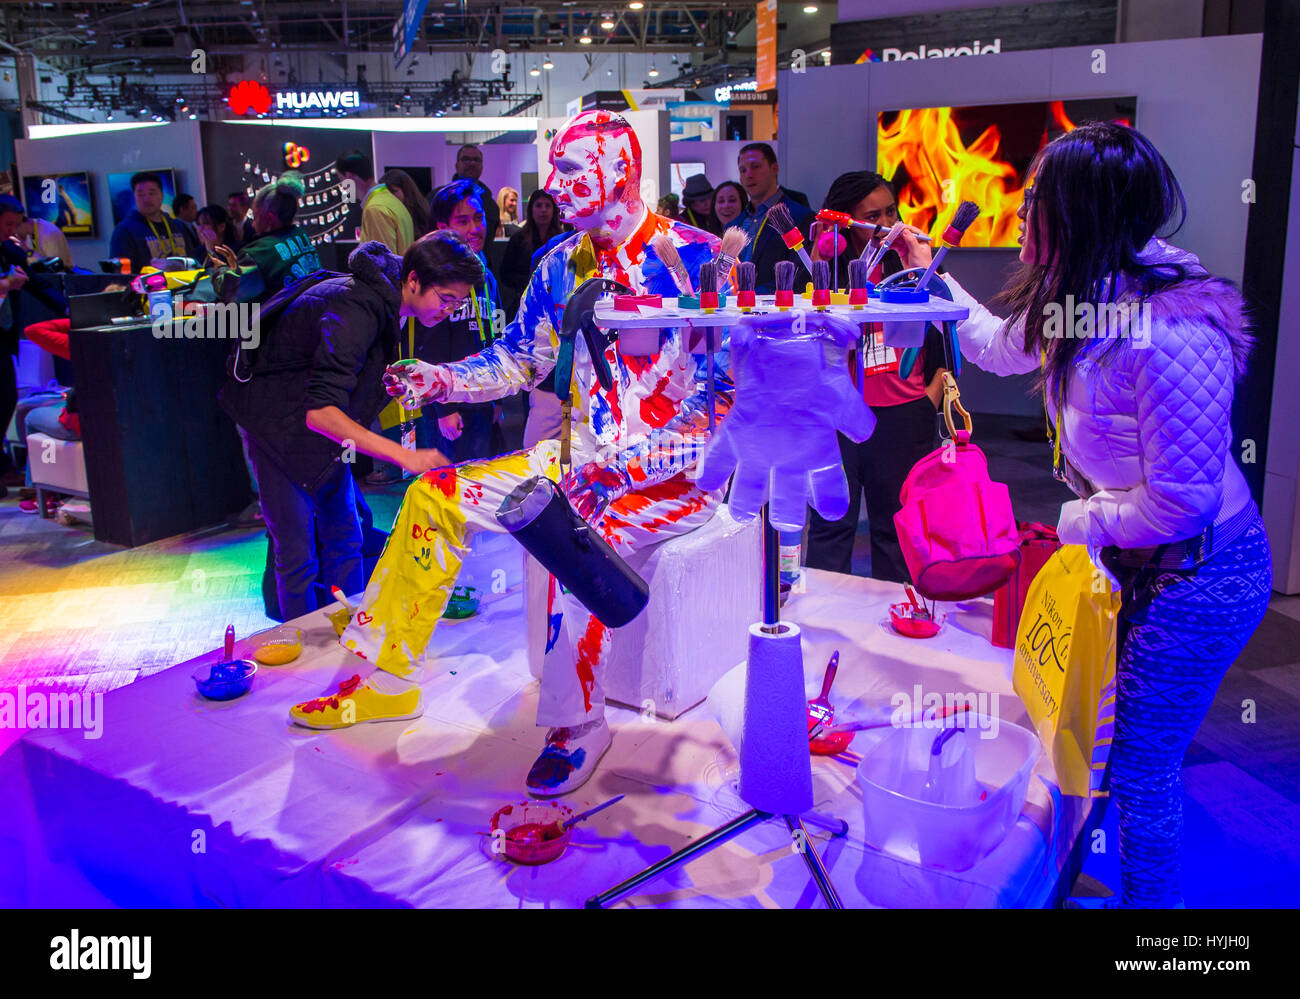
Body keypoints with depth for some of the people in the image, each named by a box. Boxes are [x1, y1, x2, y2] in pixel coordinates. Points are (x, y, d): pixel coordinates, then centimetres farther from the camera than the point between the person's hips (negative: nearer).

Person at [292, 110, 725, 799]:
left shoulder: (697, 258, -13)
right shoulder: (563, 263, 7)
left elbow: (728, 393, -15)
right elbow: (520, 358, 16)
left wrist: (633, 463, -24)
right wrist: (441, 380, -2)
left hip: (676, 471, -6)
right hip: (586, 457, 7)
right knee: (434, 496, -2)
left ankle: (577, 725, -13)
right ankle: (386, 679, 10)